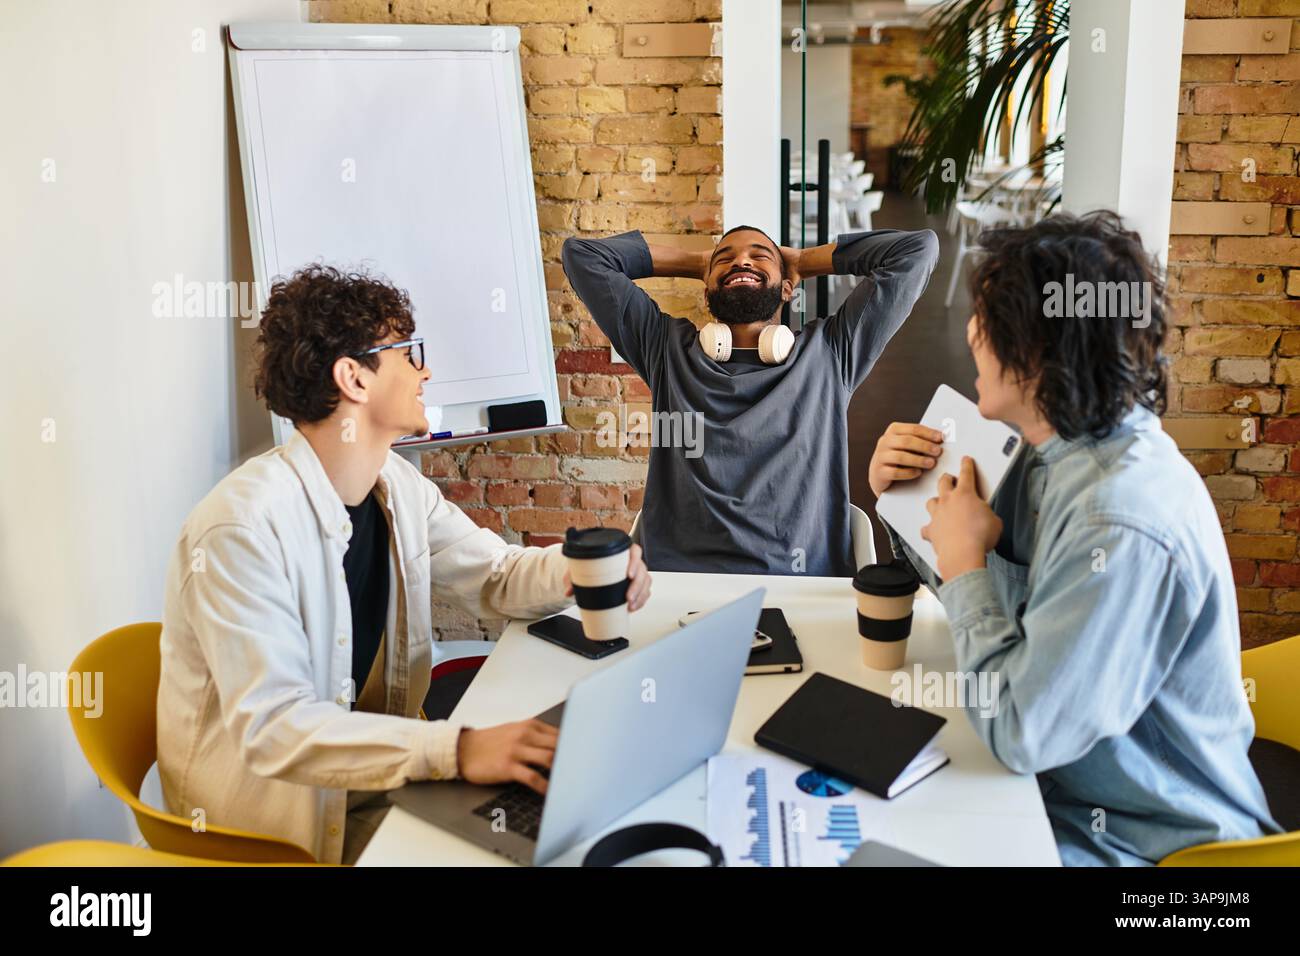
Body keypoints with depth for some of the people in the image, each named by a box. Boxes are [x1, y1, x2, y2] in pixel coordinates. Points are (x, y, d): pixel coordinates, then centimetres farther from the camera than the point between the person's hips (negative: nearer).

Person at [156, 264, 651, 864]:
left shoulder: (400, 488, -1)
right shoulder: (243, 527, -26)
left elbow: (496, 576, 7)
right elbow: (271, 727, -31)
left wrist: (577, 569, -16)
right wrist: (457, 751, -42)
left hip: (373, 765, 7)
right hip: (272, 813, -7)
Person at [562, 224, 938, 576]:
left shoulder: (827, 352, 18)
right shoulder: (667, 349, 20)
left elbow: (916, 249, 17)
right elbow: (583, 253, 23)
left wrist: (801, 260, 25)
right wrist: (695, 262, 28)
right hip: (678, 586, 0)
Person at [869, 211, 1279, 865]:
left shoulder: (1121, 523, -31)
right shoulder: (1054, 455, -3)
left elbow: (1022, 734, -27)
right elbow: (996, 604, 8)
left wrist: (964, 561, -18)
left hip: (1138, 840, -7)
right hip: (1068, 787, 7)